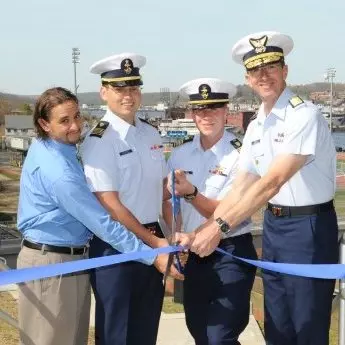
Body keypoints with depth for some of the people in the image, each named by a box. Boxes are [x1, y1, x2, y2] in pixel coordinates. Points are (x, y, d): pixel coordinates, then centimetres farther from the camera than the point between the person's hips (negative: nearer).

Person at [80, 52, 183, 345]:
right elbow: (110, 204, -17)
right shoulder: (100, 140, -14)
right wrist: (154, 242, -14)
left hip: (152, 238, 7)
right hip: (116, 244, -6)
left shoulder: (151, 134, 8)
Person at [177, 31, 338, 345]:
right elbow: (240, 190, 6)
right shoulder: (255, 128, 8)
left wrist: (220, 227, -27)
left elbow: (272, 183, -25)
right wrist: (202, 232, -4)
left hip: (309, 227, -8)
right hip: (273, 226, 8)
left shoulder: (304, 116, -18)